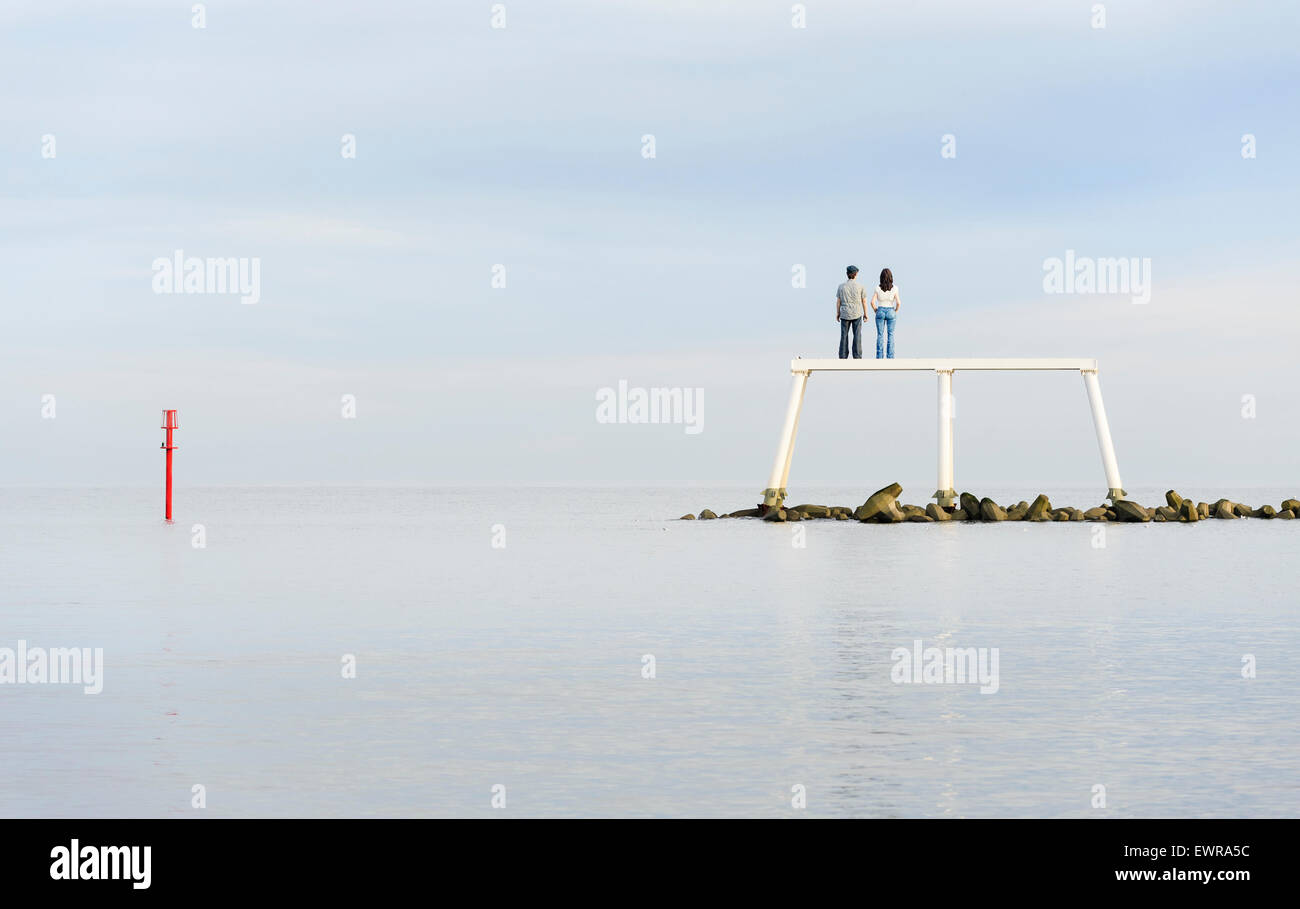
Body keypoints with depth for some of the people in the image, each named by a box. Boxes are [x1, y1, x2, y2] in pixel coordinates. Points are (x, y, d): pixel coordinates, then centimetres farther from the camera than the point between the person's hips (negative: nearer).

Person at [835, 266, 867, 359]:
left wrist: (837, 313, 12)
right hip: (857, 314, -1)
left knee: (844, 335, 8)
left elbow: (838, 301, 2)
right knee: (857, 336, 3)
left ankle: (843, 357, 7)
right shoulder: (861, 287, -5)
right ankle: (857, 356, 1)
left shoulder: (841, 286, -2)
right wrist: (865, 314, 11)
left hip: (845, 314, 1)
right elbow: (864, 301, 0)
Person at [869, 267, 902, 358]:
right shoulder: (894, 289, -9)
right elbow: (898, 303, -12)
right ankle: (890, 357, 7)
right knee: (891, 335, 9)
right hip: (890, 312, 0)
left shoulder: (878, 288, -8)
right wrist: (895, 311, 5)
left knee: (880, 335, 7)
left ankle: (879, 357, 7)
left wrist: (876, 310, 4)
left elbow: (872, 302, -12)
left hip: (880, 312, 0)